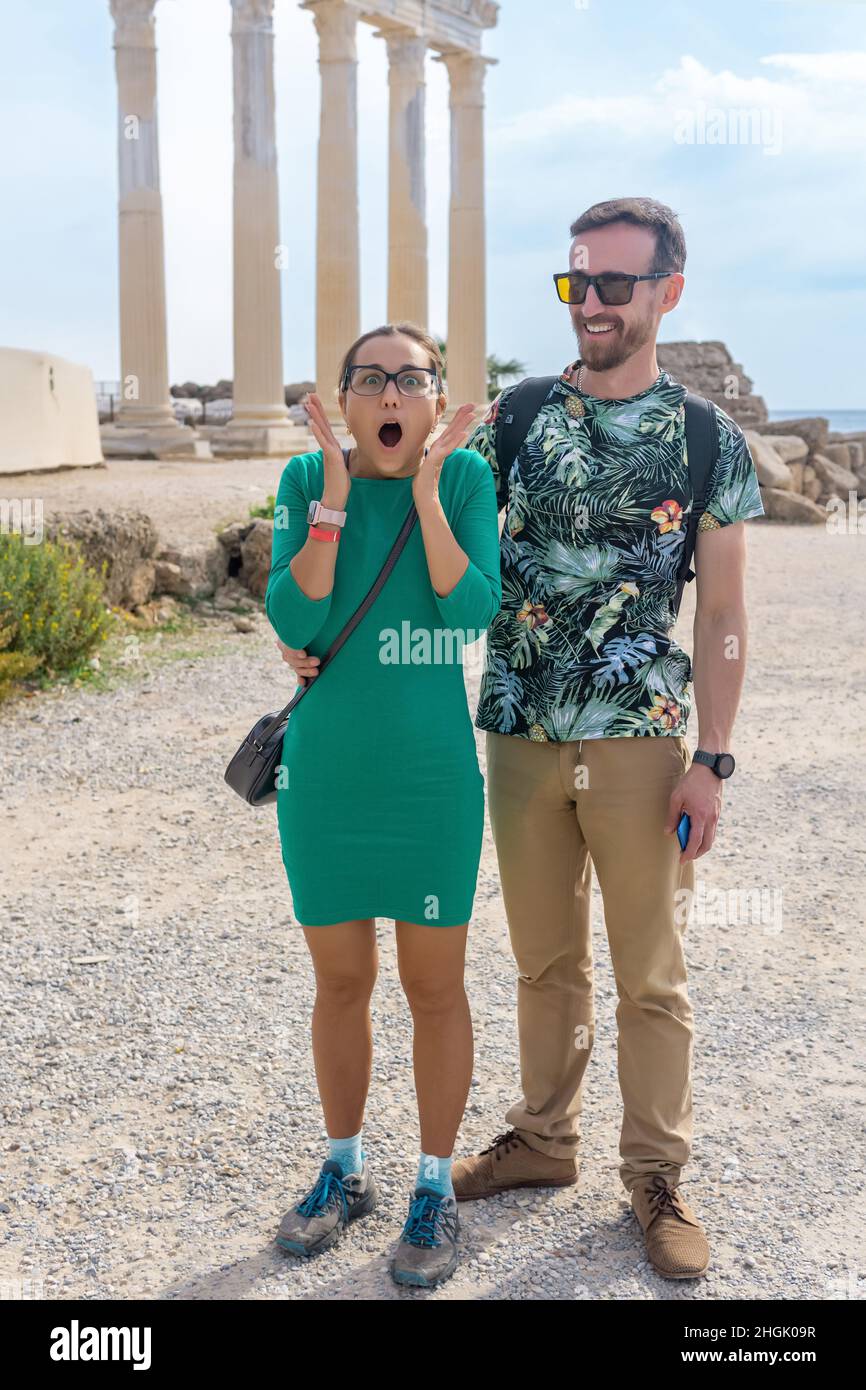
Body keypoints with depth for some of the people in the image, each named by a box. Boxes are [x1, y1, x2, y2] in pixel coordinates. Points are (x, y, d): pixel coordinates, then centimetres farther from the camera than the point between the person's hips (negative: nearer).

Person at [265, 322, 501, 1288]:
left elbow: (473, 613, -16)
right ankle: (345, 1172, 33)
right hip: (324, 773, 2)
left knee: (433, 985, 8)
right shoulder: (306, 479, -3)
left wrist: (426, 493, -20)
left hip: (433, 777, -1)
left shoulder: (468, 477, -6)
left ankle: (435, 1189, 26)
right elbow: (294, 622, -13)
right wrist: (334, 498, -19)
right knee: (340, 980, 14)